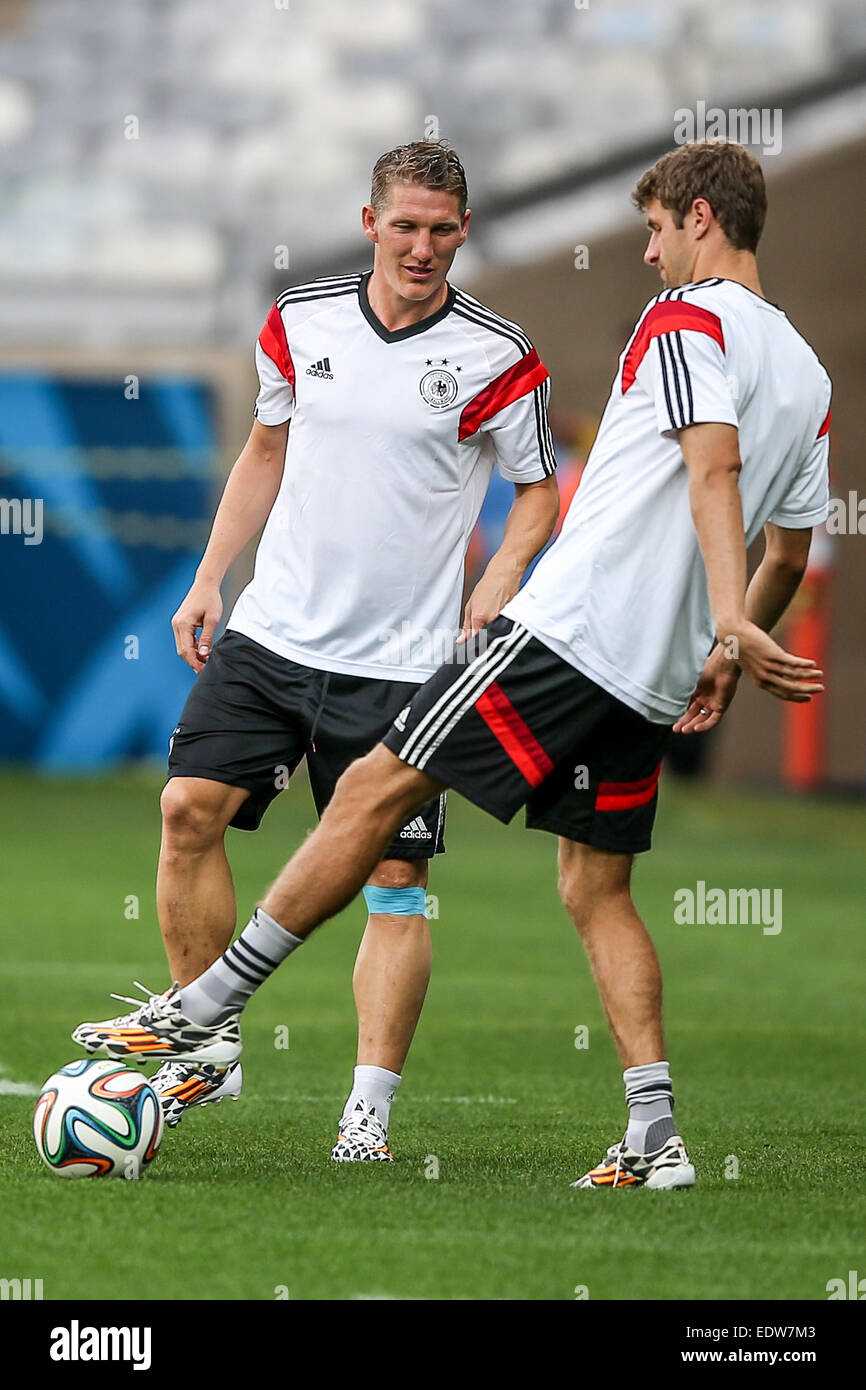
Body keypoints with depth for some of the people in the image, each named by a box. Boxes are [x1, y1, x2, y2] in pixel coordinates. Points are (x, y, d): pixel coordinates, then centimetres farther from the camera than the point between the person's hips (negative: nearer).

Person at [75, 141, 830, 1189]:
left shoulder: (686, 318, -6)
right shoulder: (805, 373, 18)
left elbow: (713, 468, -21)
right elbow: (788, 554, 22)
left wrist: (730, 622, -32)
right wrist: (725, 656, 31)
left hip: (568, 624, -8)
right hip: (649, 682, 8)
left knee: (375, 791, -5)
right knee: (597, 892, 13)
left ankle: (209, 1010, -4)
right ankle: (654, 1138, 2)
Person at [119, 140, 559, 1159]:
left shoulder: (497, 358, -6)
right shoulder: (301, 322, 4)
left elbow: (539, 490, 4)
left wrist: (500, 579, -13)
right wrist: (210, 576, 13)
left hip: (400, 659, -3)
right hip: (270, 629, 3)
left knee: (394, 880, -5)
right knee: (190, 808, -7)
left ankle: (371, 1103, -1)